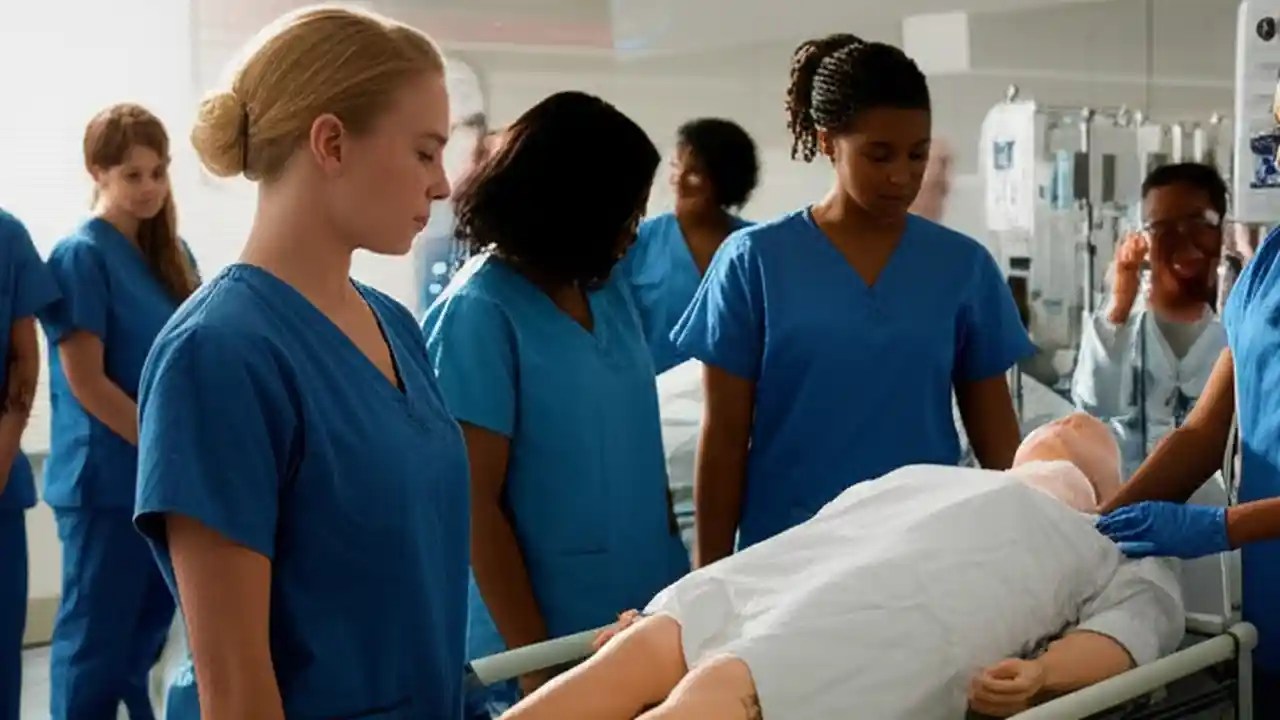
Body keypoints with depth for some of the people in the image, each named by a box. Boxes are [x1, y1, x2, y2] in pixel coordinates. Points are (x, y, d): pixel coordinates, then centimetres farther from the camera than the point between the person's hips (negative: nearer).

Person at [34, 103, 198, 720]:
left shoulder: (172, 254, 10)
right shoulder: (81, 255, -11)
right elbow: (86, 381, -16)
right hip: (108, 477, -7)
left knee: (149, 635, 15)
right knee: (96, 638, 1)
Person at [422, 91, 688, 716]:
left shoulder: (608, 291, 6)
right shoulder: (480, 312, -14)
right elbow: (476, 504, -15)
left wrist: (677, 570, 10)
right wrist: (536, 661, -14)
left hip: (645, 618, 6)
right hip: (550, 637, -6)